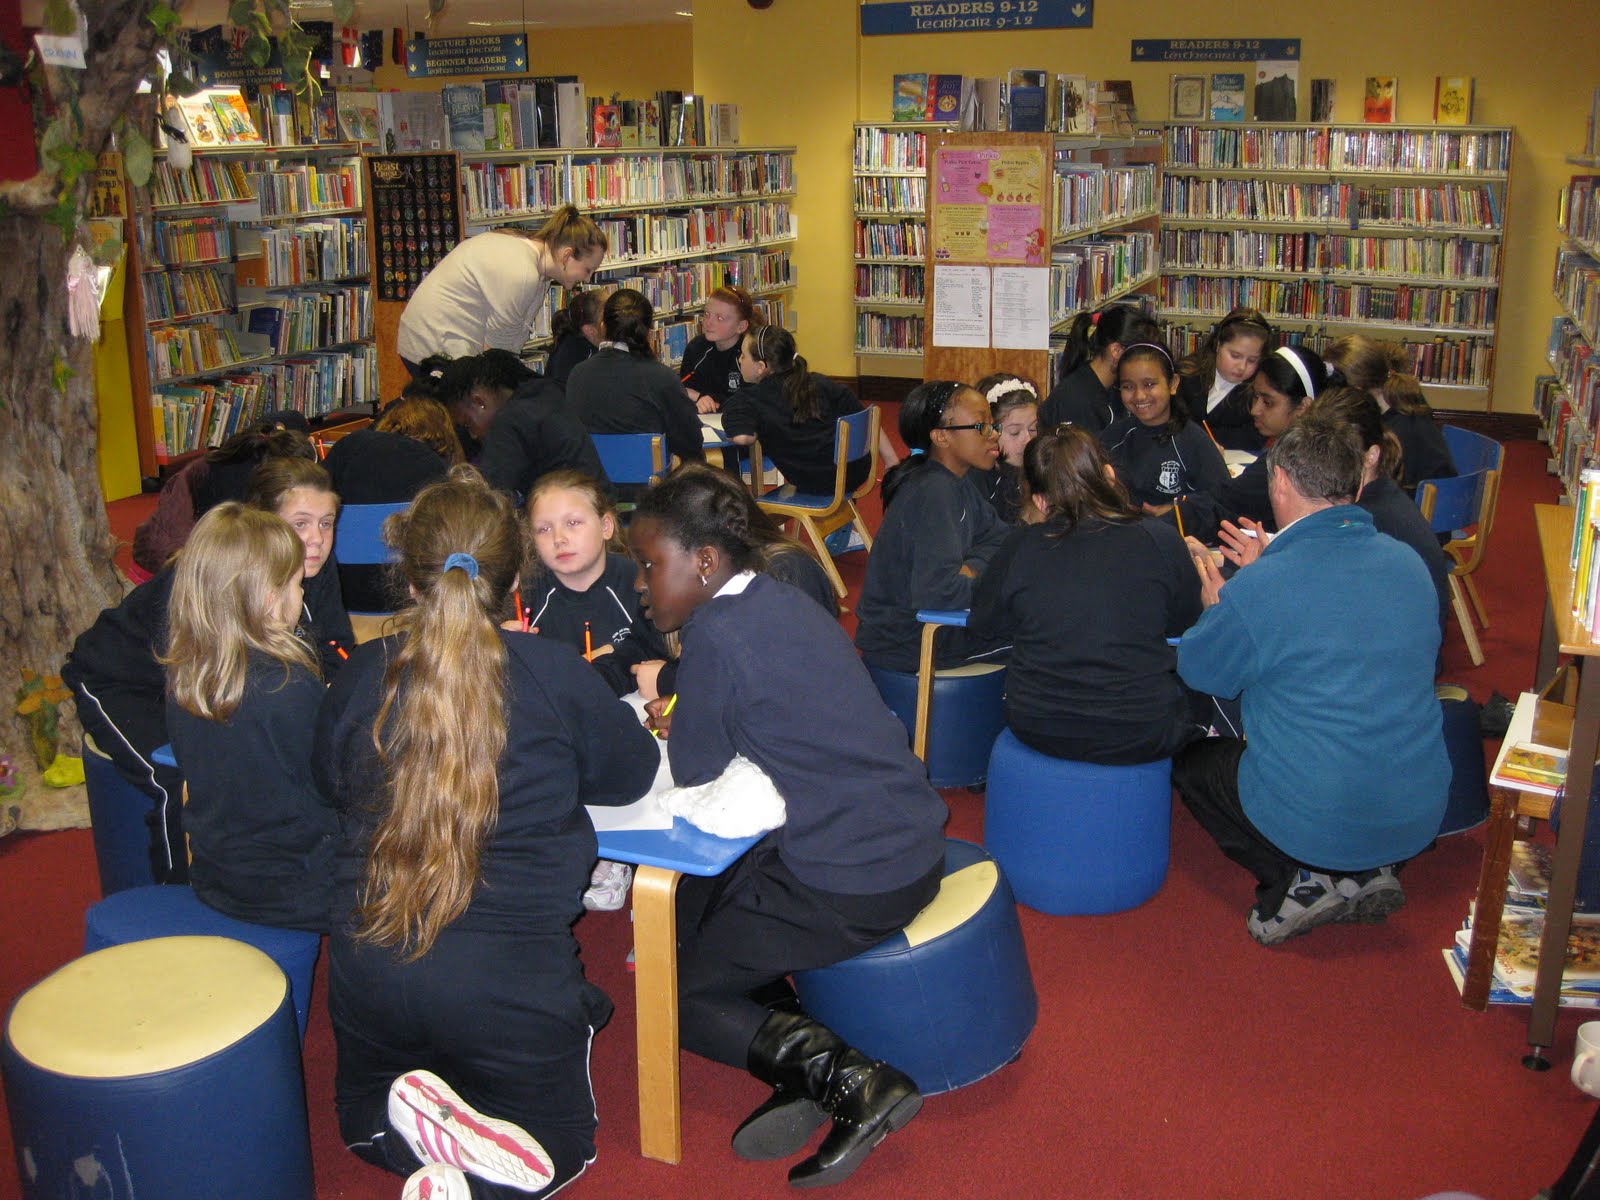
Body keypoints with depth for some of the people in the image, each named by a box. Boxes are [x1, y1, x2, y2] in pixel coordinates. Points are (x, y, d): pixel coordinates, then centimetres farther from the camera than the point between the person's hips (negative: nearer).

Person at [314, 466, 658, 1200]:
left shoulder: (360, 676, -2)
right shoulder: (555, 675, -10)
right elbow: (632, 773, 6)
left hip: (367, 967, 3)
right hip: (510, 974, -2)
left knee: (368, 1123, 32)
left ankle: (431, 1127, -3)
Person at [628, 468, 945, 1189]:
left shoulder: (716, 634, -17)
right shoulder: (783, 602, 10)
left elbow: (694, 775, -10)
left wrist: (677, 733, 9)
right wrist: (687, 726, 10)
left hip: (849, 886, -9)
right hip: (910, 845, 9)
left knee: (677, 991, 10)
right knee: (692, 899, 25)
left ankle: (851, 1081, -5)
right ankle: (805, 1061, 9)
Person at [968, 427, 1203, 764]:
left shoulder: (1020, 547, -8)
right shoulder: (1161, 542, -8)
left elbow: (982, 624, 7)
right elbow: (1186, 621, 9)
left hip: (1036, 731, 2)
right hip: (1140, 737, -1)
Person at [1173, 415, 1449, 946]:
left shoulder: (1260, 588, -19)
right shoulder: (1409, 565, 0)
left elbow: (1199, 671, -1)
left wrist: (1215, 607, 18)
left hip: (1313, 823, -6)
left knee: (1189, 758, 20)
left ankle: (1297, 882, 4)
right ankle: (1366, 872, 12)